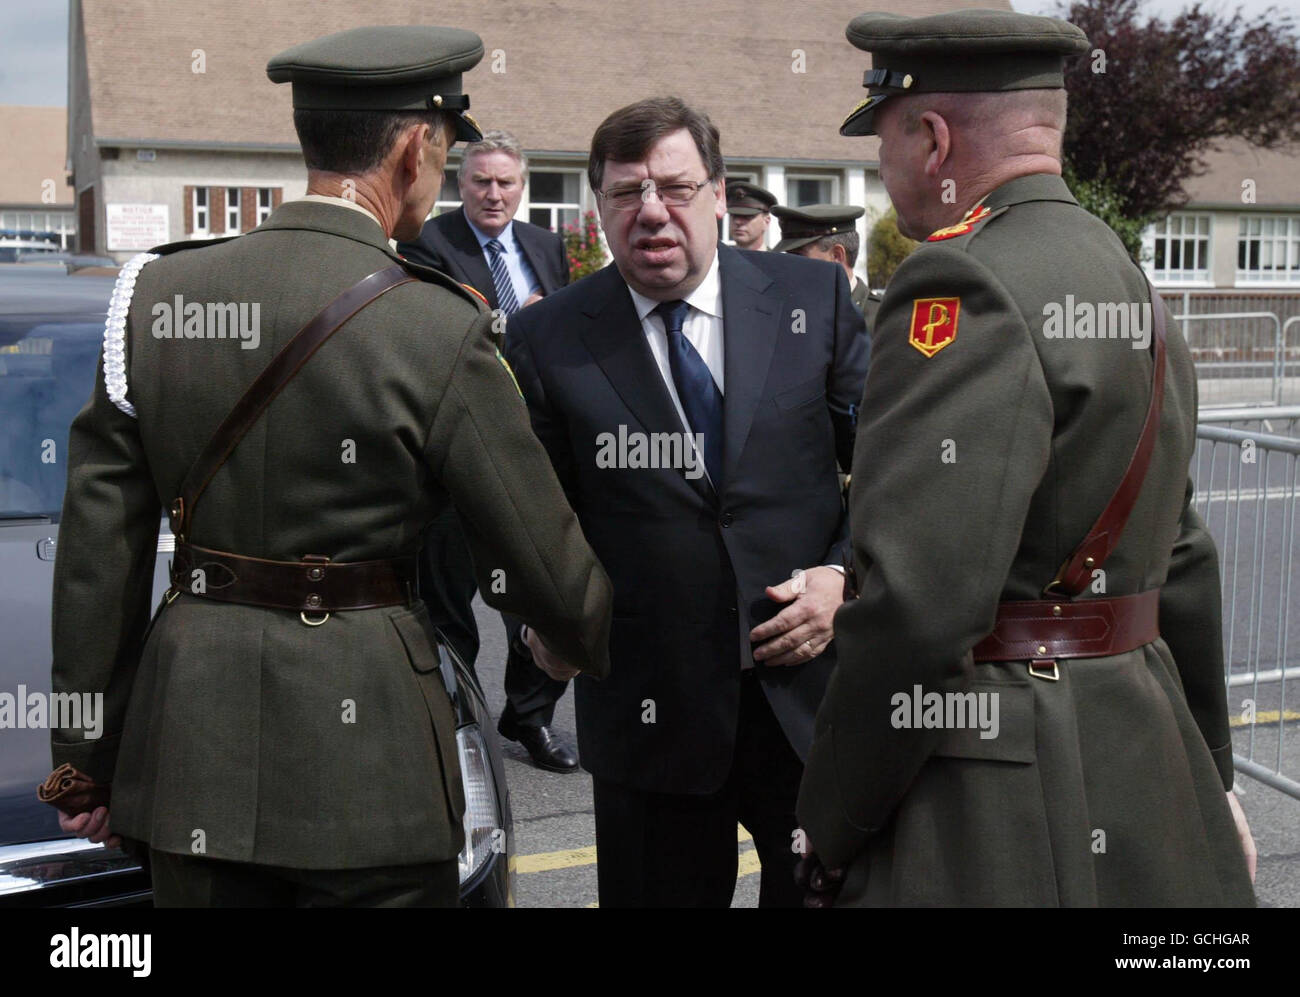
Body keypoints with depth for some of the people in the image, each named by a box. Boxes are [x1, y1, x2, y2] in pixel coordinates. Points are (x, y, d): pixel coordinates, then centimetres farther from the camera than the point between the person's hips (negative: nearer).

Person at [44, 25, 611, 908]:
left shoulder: (159, 295, 0)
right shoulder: (439, 331, -13)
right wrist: (612, 648, 14)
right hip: (363, 745, -4)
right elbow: (543, 565, -8)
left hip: (189, 740, 5)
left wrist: (90, 754, 12)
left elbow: (99, 546, 3)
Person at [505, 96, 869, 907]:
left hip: (810, 683, 1)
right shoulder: (547, 339, -1)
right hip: (650, 710, 0)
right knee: (659, 892, 15)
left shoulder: (814, 297, 1)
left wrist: (846, 575, -7)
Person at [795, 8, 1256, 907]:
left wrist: (832, 830, -14)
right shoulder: (1131, 285, 12)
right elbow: (1183, 562, 18)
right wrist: (1207, 771, 26)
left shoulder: (963, 287, -19)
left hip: (988, 829, -9)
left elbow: (916, 603, -27)